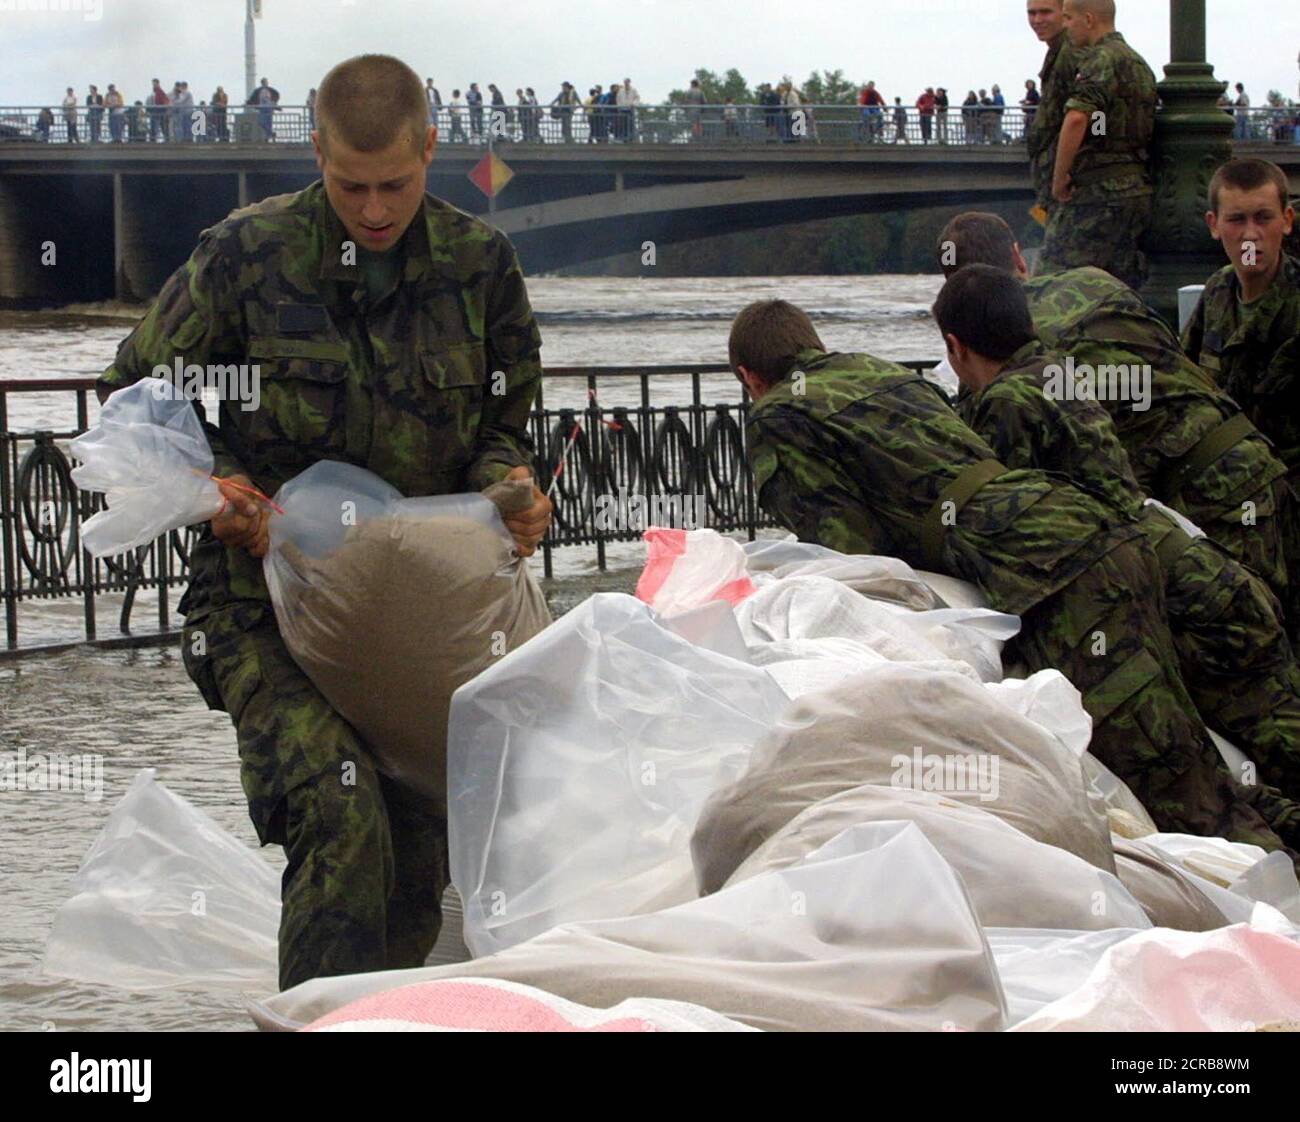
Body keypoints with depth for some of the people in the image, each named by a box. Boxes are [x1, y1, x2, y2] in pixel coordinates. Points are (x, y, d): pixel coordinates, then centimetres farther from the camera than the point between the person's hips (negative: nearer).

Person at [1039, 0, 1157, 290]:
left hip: (1098, 190, -9)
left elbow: (1077, 119, -25)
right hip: (1138, 188, 9)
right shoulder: (1140, 64, 19)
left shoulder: (1101, 61, -11)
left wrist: (1059, 178, -17)